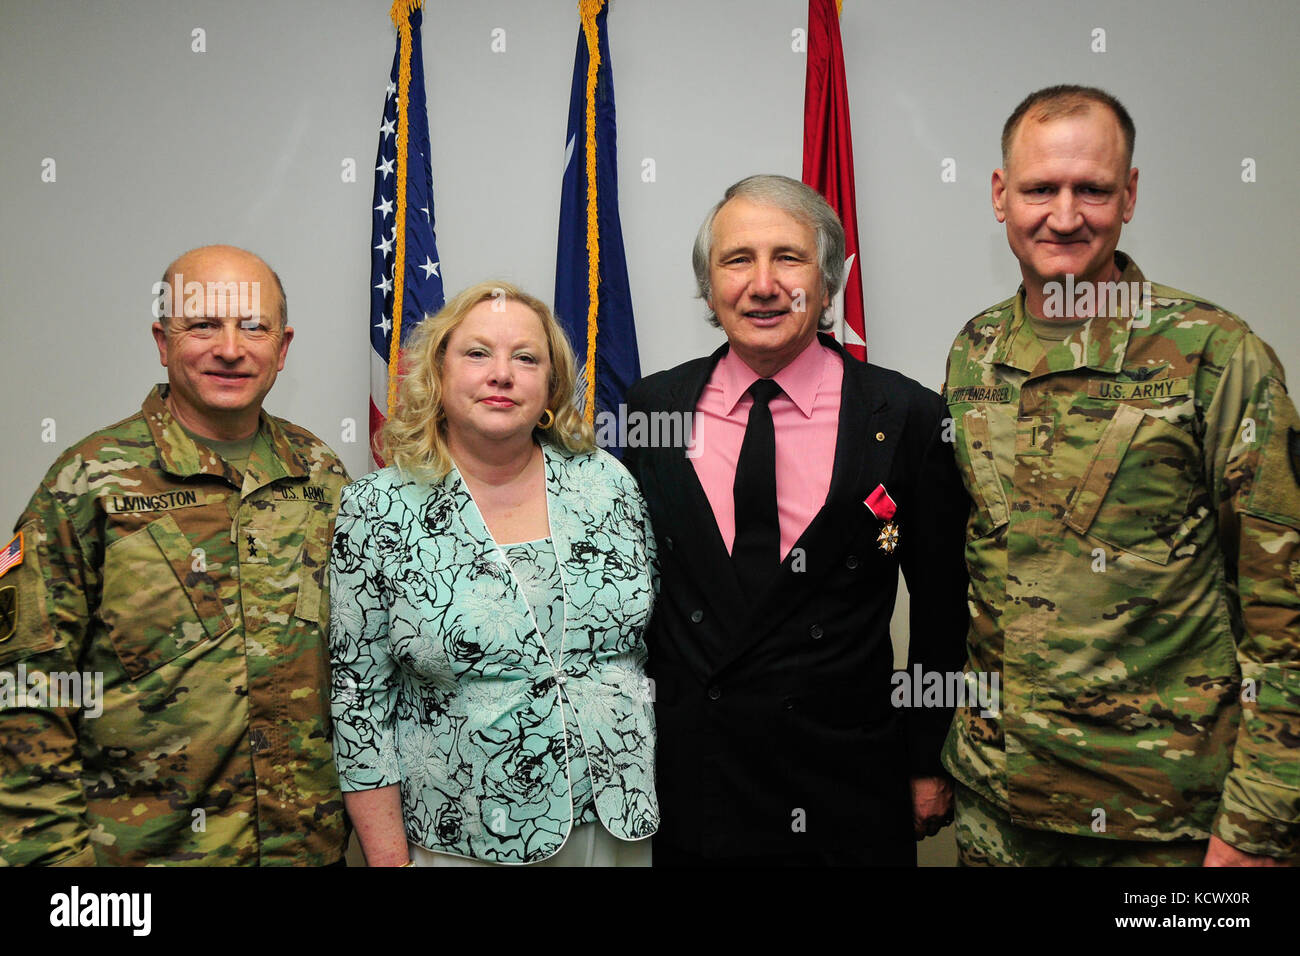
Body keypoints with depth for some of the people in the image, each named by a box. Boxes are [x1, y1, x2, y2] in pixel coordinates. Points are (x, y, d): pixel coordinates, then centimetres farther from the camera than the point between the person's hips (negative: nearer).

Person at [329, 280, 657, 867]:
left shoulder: (609, 484, -1)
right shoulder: (377, 511, -8)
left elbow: (656, 640, 6)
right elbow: (361, 699, -6)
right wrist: (390, 859, -6)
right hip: (464, 842, -2)